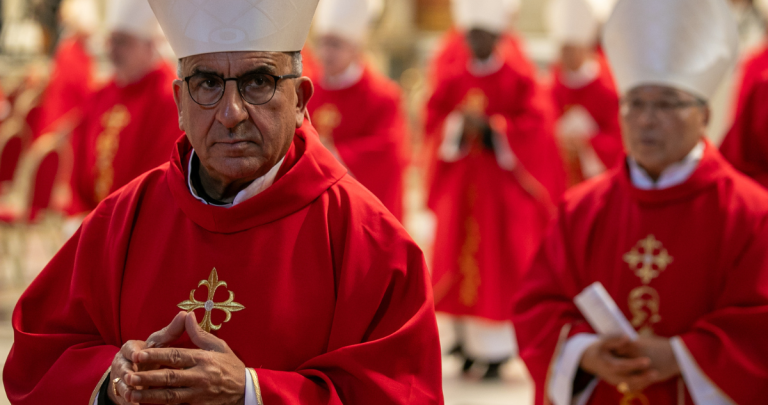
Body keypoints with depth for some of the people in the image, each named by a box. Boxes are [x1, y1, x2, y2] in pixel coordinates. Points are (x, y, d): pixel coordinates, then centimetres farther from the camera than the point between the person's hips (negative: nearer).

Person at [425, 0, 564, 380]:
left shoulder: (519, 83, 0)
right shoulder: (451, 84, 11)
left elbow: (530, 127, -6)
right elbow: (433, 122, 5)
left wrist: (489, 127, -18)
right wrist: (459, 127, -15)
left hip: (504, 184, -3)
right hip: (459, 183, 4)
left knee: (499, 260, -5)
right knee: (458, 258, 0)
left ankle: (496, 348, -2)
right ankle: (466, 340, 7)